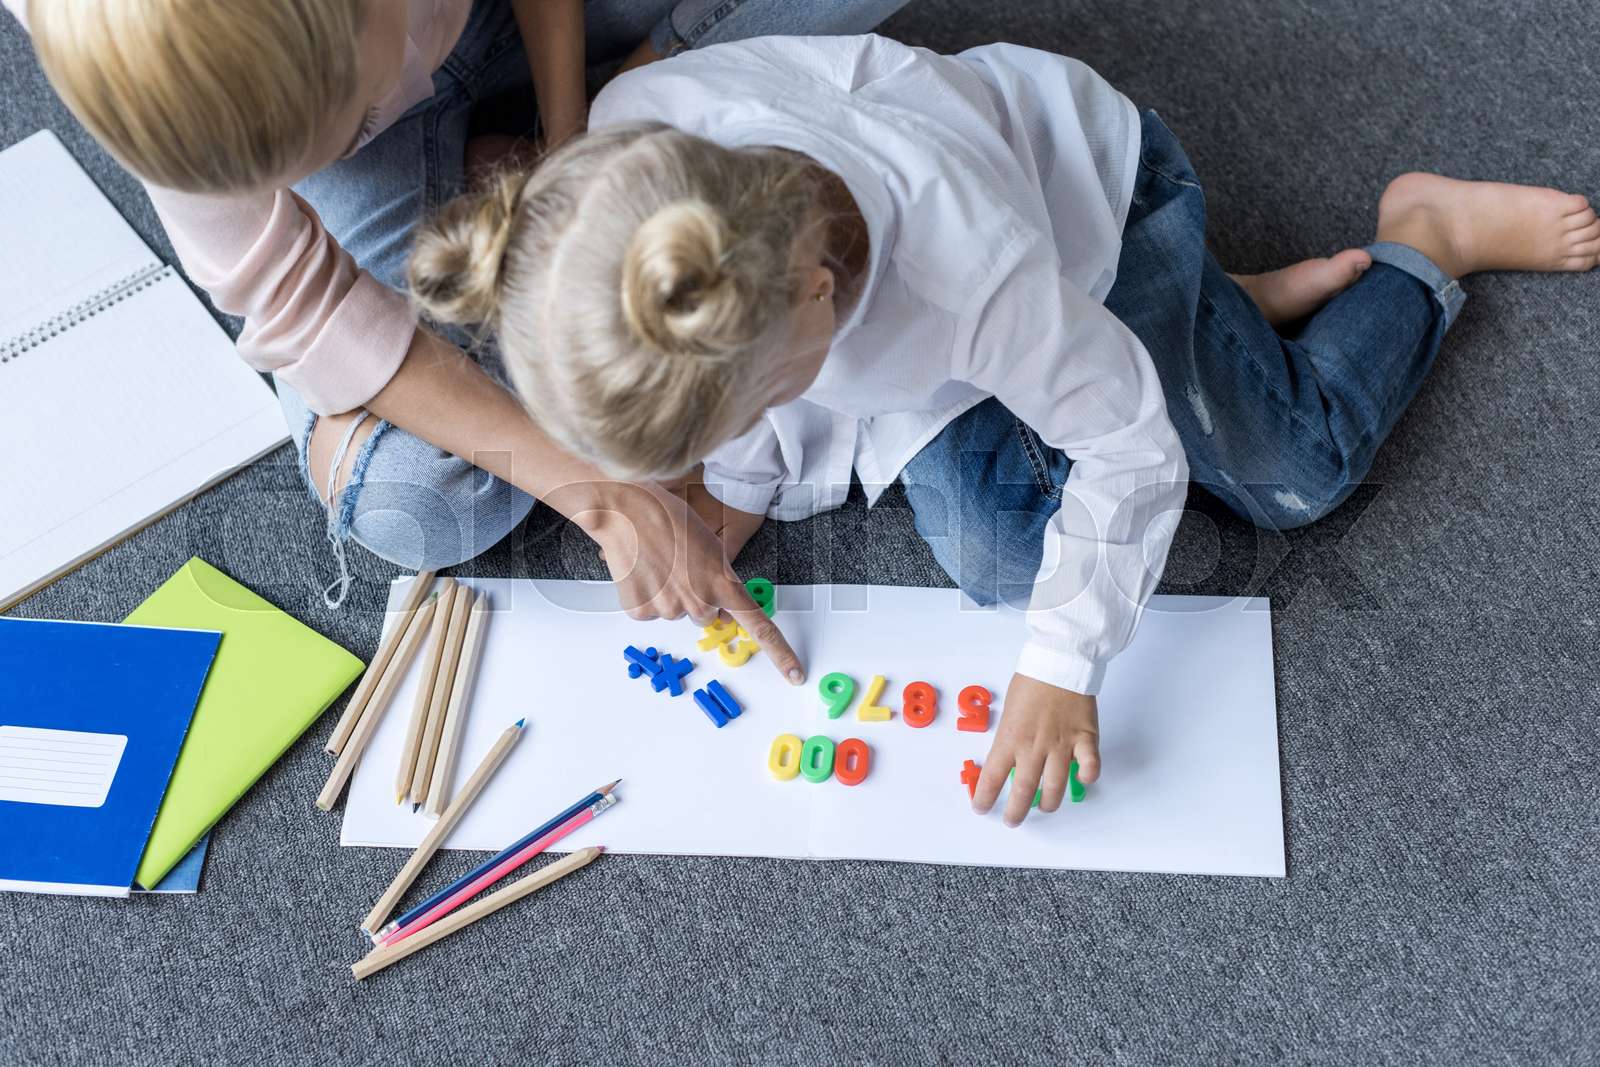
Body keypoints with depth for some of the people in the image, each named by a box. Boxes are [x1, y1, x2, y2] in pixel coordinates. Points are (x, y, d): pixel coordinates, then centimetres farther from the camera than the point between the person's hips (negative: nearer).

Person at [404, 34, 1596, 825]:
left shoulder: (971, 266, -50)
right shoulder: (636, 149, -36)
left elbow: (1128, 448, -31)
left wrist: (1062, 667, -26)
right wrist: (740, 484, -8)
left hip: (1091, 182, -5)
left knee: (1293, 466, 4)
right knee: (995, 555, -6)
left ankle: (1428, 237, 30)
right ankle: (1211, 308, 14)